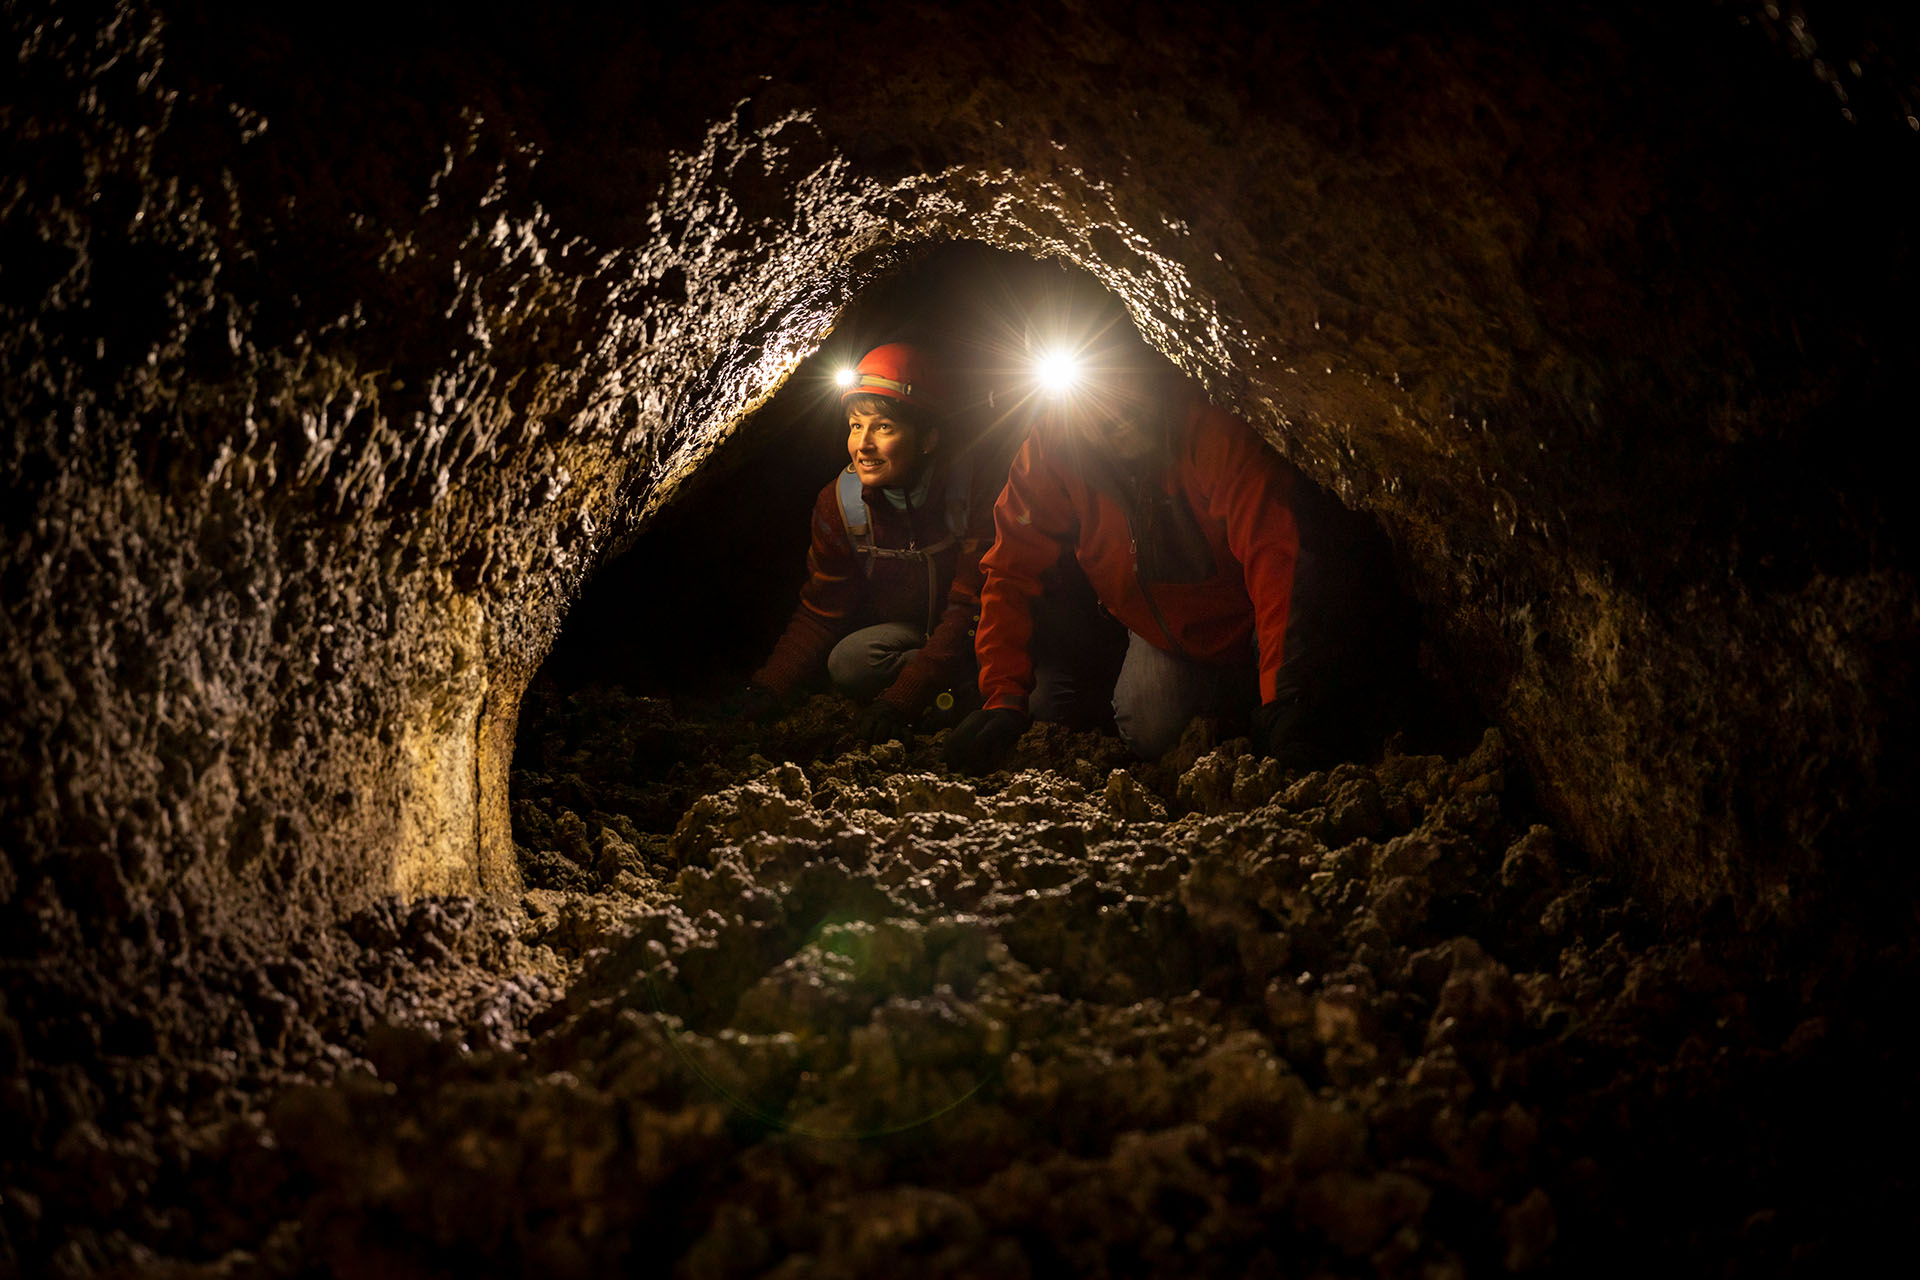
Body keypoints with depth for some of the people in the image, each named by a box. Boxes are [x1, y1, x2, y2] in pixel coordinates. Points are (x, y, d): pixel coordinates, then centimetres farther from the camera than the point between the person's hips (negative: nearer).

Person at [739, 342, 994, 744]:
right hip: (909, 632, 3)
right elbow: (821, 613, -5)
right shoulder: (839, 503, -12)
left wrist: (899, 701, -38)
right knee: (848, 662, -30)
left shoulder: (970, 492, -24)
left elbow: (969, 609, -27)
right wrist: (768, 685, -23)